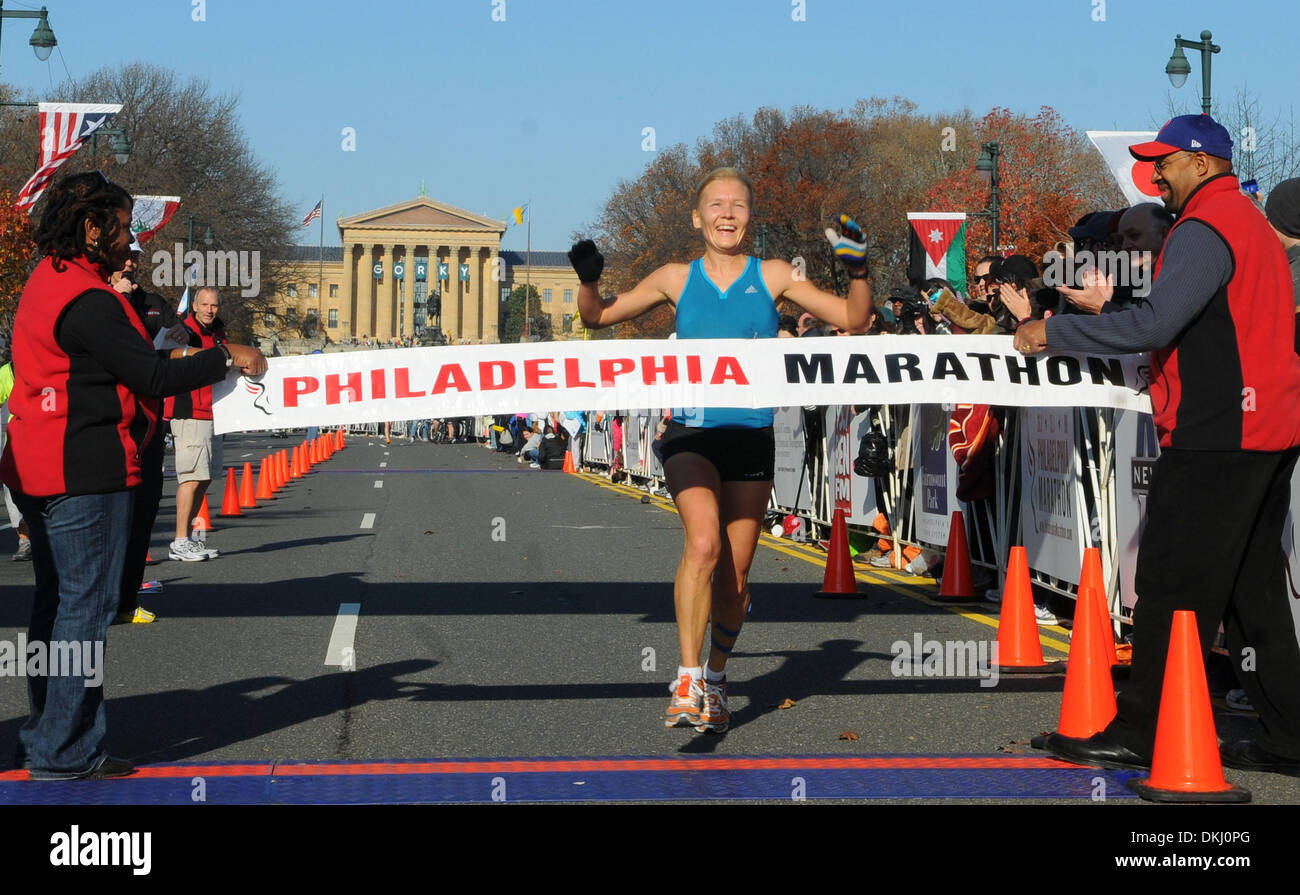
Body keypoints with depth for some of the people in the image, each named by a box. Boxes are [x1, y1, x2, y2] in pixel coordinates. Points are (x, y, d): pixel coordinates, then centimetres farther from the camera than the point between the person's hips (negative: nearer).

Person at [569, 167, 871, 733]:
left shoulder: (772, 277, 8)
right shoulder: (676, 280, 8)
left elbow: (853, 321, 8)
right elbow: (598, 317, 14)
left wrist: (858, 271, -9)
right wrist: (588, 281, -6)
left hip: (751, 437, 1)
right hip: (691, 434, -1)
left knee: (735, 573, 5)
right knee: (704, 542, -26)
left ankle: (716, 677, 29)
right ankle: (687, 681, -22)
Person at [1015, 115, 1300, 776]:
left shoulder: (1205, 228, -13)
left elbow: (1152, 326, -22)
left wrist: (1053, 332, -14)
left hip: (1217, 436, -10)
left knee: (1173, 585, -6)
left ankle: (1143, 733, -3)